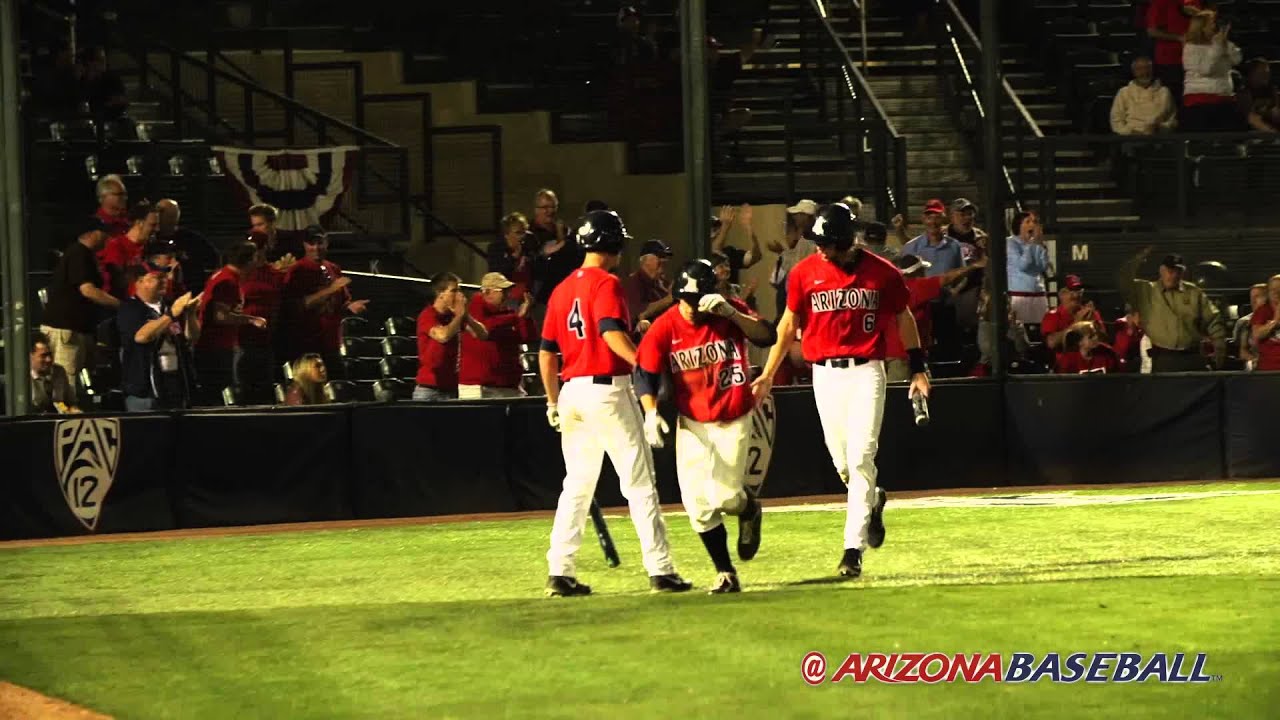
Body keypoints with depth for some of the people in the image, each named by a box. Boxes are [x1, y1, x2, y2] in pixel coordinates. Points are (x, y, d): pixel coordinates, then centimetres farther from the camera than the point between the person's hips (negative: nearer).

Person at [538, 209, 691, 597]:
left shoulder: (562, 290, 12)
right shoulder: (606, 283, -8)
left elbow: (546, 352, 15)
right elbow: (612, 333, -25)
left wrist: (554, 404, 22)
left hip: (571, 391, 7)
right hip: (607, 390, -7)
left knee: (577, 485, 13)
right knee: (639, 482, -1)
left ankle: (560, 572, 7)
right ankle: (660, 571, -3)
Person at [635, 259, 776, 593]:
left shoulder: (729, 312, -10)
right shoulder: (664, 328, -9)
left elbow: (767, 337, -22)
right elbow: (646, 375, -8)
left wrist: (730, 313, -33)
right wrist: (650, 412, -25)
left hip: (733, 421, -2)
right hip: (691, 424, 2)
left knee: (724, 496, -12)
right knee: (698, 503, -3)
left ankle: (749, 510, 26)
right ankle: (725, 573, 11)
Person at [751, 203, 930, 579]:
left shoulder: (881, 272, -2)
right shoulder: (804, 273, 2)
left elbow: (904, 319, 9)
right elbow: (789, 324, 9)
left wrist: (918, 369, 8)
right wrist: (768, 374, 2)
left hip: (866, 371, -2)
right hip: (825, 374, 2)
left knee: (860, 457, -12)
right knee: (842, 461, 5)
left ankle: (853, 548, -12)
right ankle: (872, 502, 38)